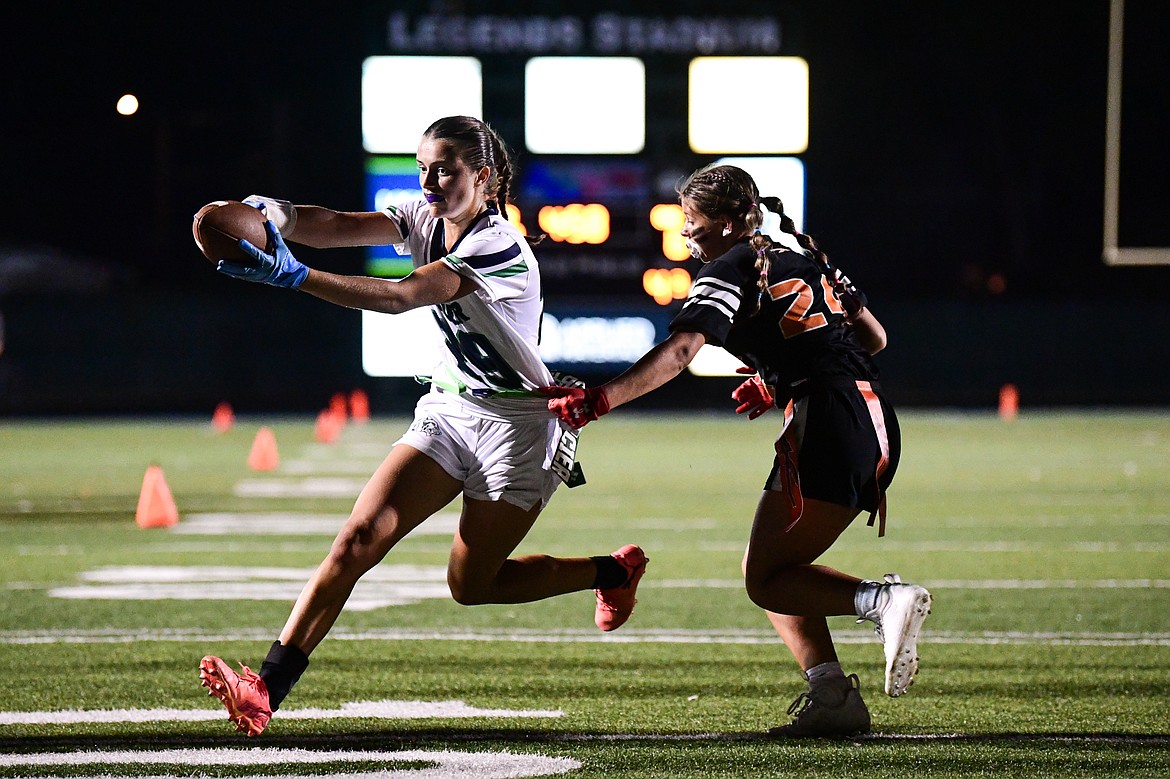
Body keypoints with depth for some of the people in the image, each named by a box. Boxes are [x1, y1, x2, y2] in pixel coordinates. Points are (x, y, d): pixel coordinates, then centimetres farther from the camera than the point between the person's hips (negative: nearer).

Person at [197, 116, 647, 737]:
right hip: (447, 409, 7)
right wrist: (275, 216, -36)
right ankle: (265, 690, -19)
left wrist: (296, 277, -45)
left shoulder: (500, 248, -22)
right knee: (358, 538, -12)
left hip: (517, 424, -6)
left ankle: (614, 571, 28)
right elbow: (338, 227, -13)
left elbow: (399, 298, -35)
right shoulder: (426, 221, 1)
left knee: (470, 583, 3)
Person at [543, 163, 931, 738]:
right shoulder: (805, 259, 24)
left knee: (766, 579, -6)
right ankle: (832, 696, -1)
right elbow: (873, 336, 28)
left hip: (827, 418, -8)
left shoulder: (730, 271, 0)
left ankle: (885, 600, -25)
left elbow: (679, 351, -15)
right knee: (772, 572, 13)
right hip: (877, 419, 9)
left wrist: (596, 401, -22)